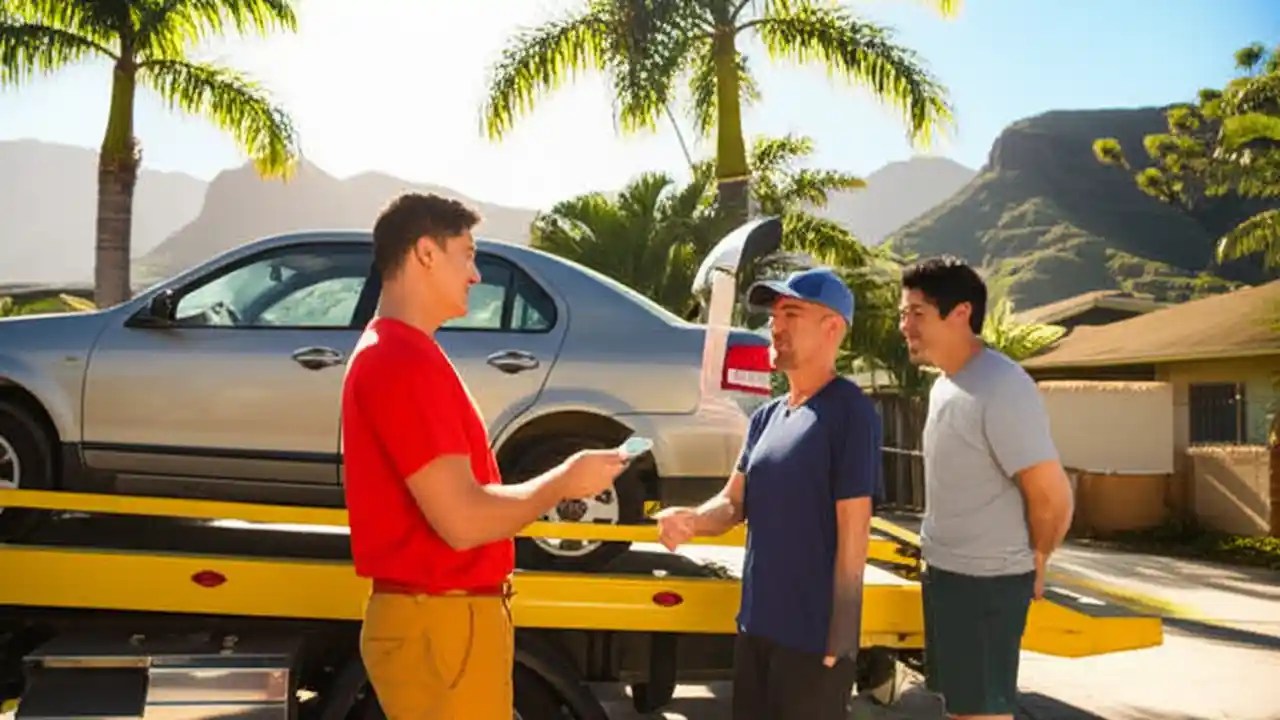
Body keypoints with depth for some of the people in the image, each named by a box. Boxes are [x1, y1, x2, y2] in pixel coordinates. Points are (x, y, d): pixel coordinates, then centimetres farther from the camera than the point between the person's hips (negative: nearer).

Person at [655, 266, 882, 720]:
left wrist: (840, 639, -16)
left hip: (813, 635, -7)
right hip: (756, 624, 8)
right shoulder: (766, 416, 9)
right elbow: (734, 502, 11)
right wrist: (692, 520, -11)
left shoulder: (849, 413, -14)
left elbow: (853, 534, -15)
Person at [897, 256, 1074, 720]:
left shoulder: (1001, 389, -22)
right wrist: (938, 560, 14)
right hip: (943, 572, 9)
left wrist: (1033, 564, -4)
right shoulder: (944, 383, 7)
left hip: (986, 582, -9)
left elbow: (1054, 498, -20)